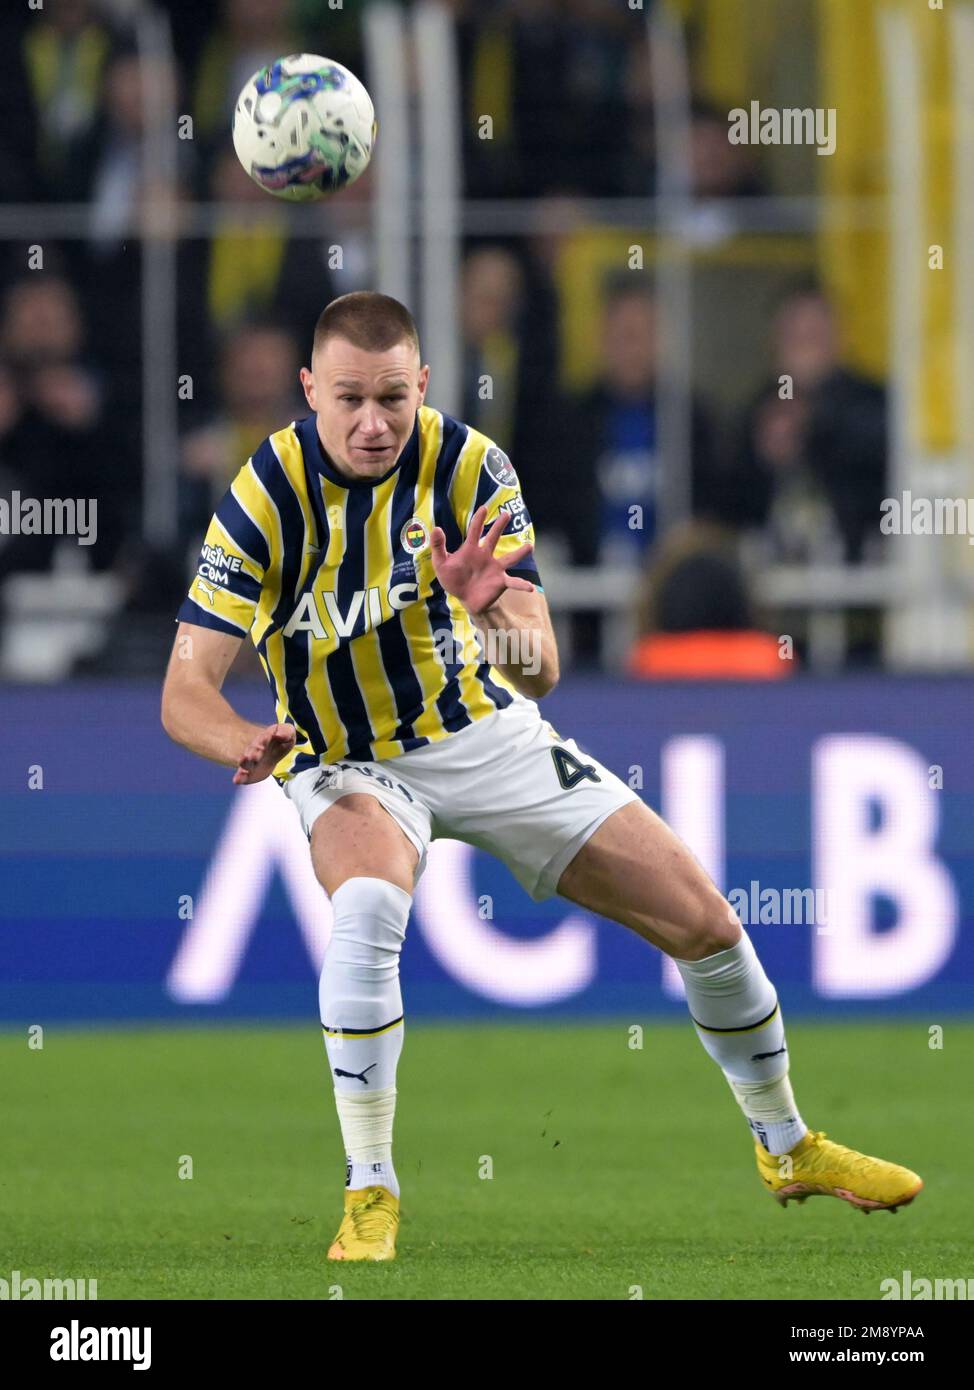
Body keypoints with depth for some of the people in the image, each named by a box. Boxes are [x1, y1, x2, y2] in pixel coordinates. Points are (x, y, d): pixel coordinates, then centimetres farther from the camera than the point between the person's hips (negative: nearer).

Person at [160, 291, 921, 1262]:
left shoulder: (467, 464, -16)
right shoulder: (266, 496, -21)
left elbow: (541, 672, -18)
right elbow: (184, 693, -23)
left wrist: (484, 612, -40)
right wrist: (251, 745, -45)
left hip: (485, 734, 3)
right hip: (349, 765, -3)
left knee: (703, 919, 1)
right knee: (368, 901, -38)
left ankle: (786, 1147, 28)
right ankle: (368, 1193, -27)